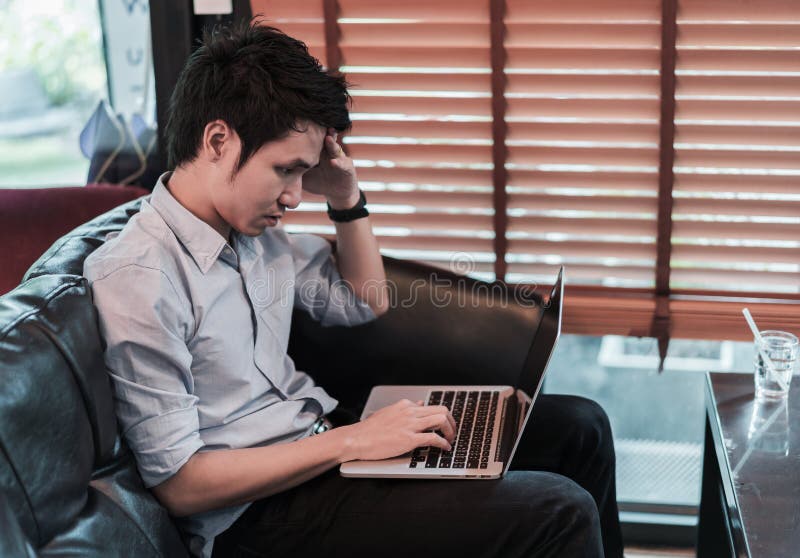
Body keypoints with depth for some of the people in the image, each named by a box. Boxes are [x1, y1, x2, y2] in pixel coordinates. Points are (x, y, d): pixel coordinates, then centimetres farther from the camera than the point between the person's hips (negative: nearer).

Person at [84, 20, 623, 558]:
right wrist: (351, 441, -21)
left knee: (579, 426, 8)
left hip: (320, 443, 9)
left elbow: (367, 303, 19)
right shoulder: (137, 279, -21)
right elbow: (179, 485, -21)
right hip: (258, 513, -9)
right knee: (559, 513, -19)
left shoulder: (256, 231, 4)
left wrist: (346, 199, 2)